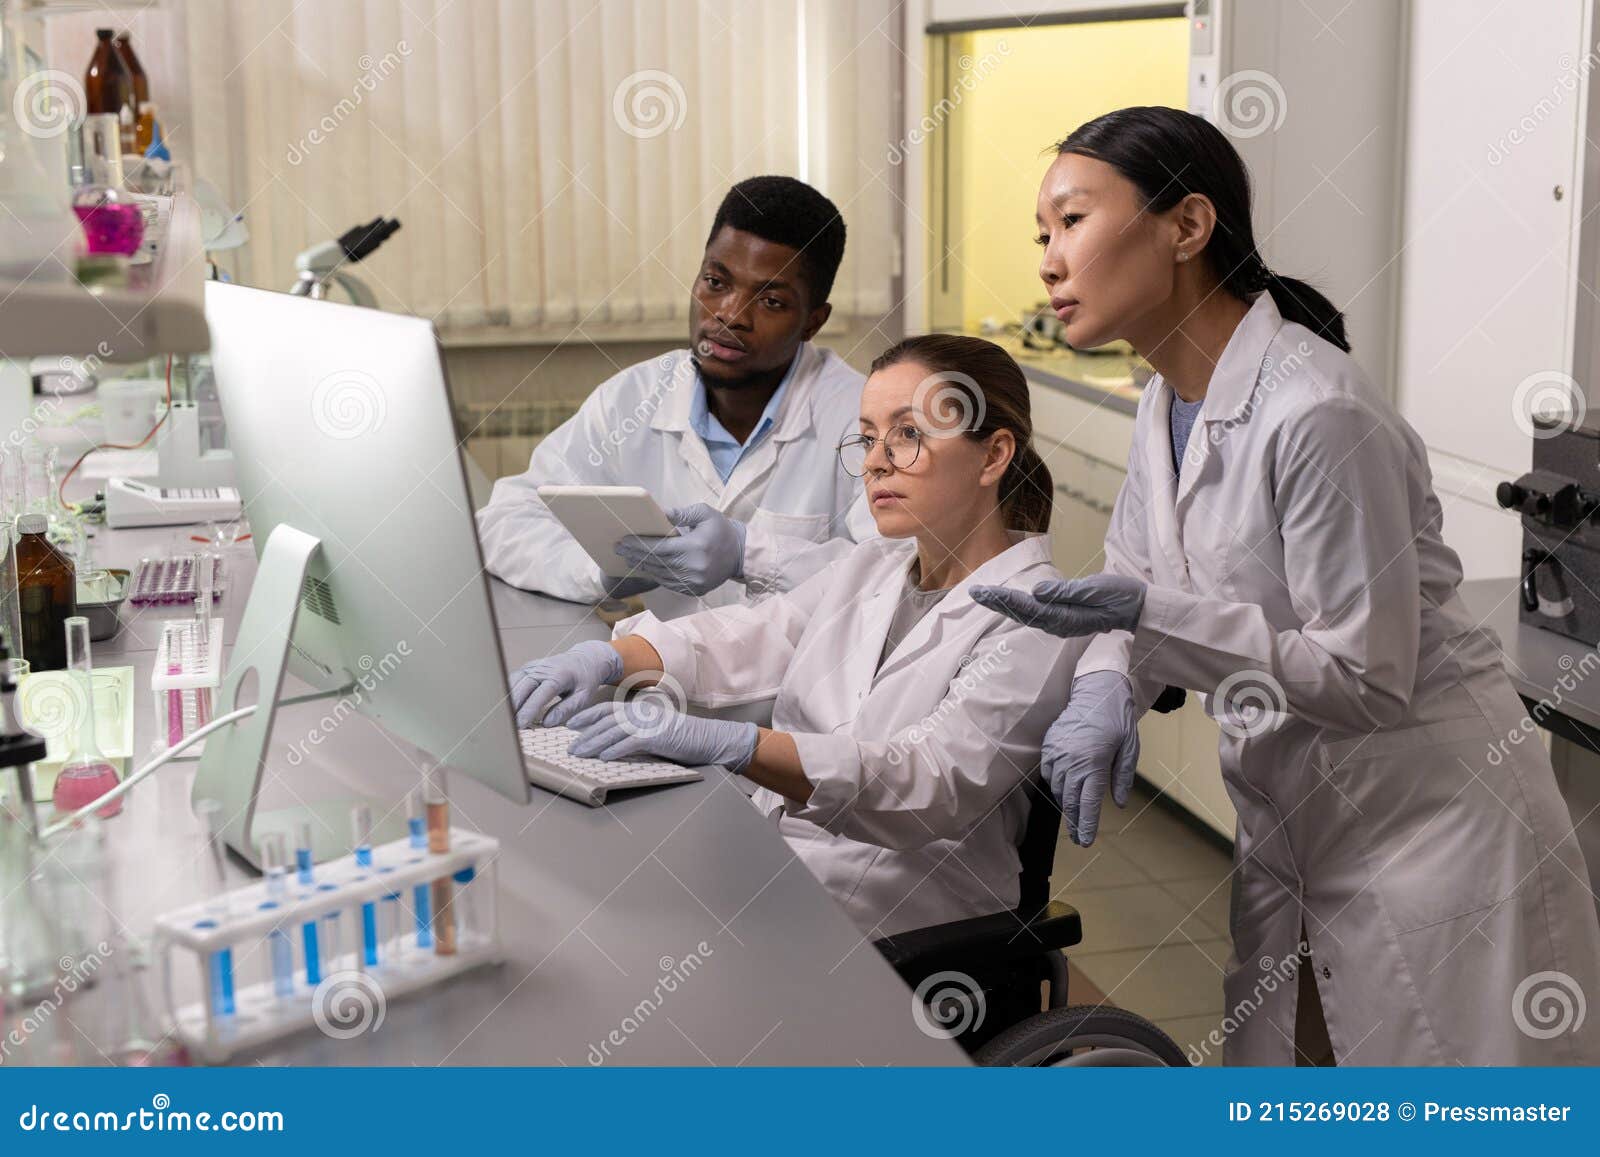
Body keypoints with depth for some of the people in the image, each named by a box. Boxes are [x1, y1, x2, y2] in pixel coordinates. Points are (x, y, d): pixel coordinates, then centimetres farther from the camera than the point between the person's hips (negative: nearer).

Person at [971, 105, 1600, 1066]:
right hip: (1286, 824, 8)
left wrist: (1151, 616, -30)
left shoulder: (1316, 413, -24)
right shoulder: (1170, 402, 3)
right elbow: (1133, 583, 12)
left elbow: (1369, 681, -22)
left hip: (1425, 831, -8)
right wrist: (1104, 693, -10)